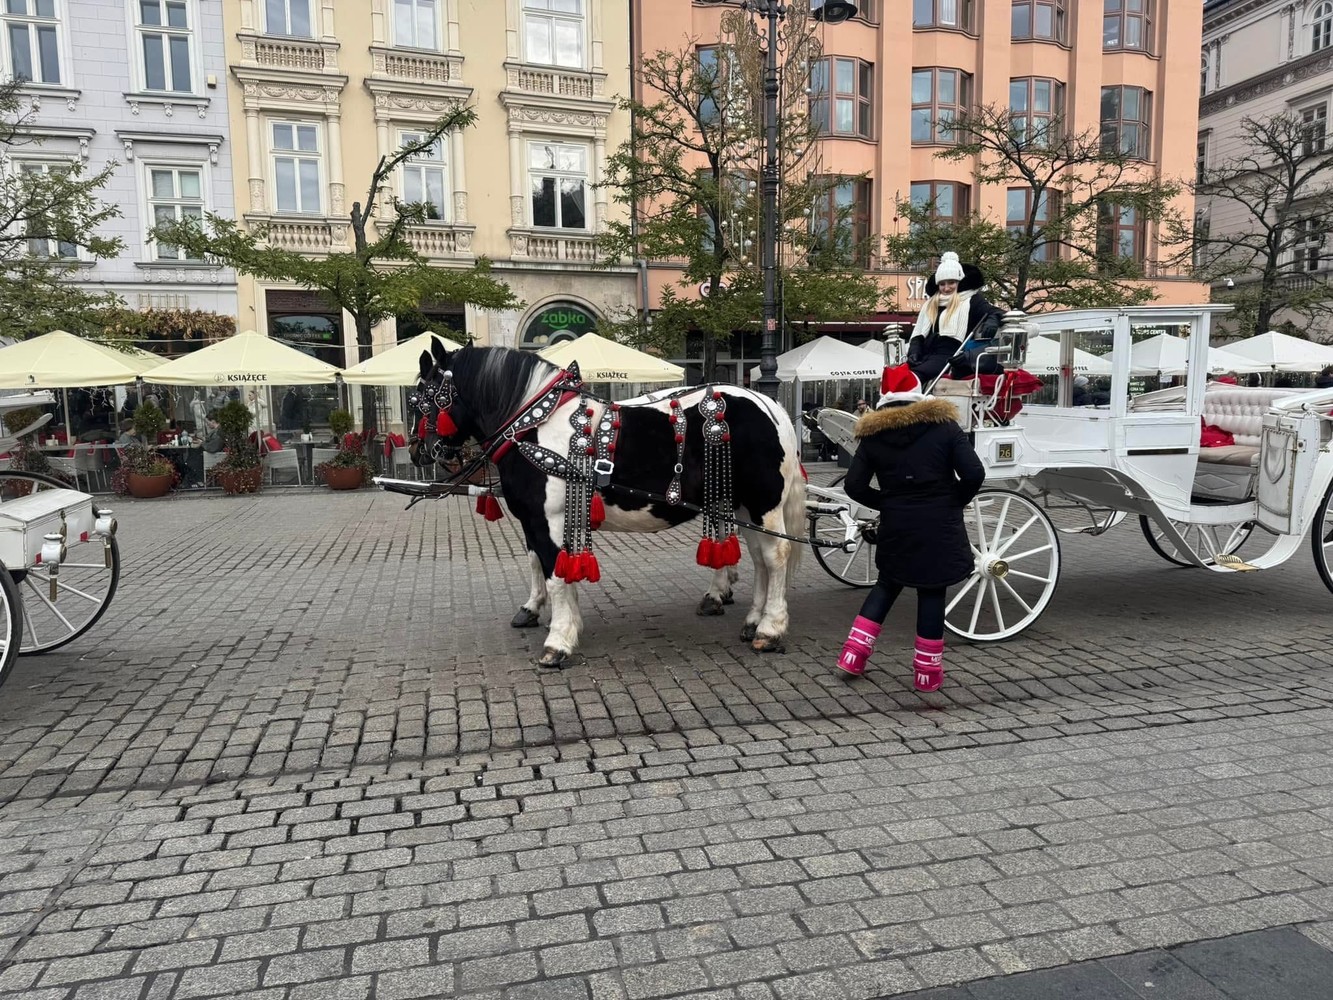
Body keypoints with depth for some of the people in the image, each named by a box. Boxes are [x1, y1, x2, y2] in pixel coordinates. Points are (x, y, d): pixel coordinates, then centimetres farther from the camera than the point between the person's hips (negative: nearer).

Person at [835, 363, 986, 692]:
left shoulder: (873, 436, 1)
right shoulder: (944, 426, -4)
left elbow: (854, 486, -5)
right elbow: (974, 474, -11)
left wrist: (886, 503, 7)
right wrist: (954, 503, 4)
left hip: (896, 527, 2)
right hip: (940, 527, -2)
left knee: (887, 584, 20)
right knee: (932, 592, 7)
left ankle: (854, 653, 16)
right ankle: (928, 670, 15)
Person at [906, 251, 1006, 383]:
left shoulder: (972, 301, 13)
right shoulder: (930, 305, 27)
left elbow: (993, 313, 0)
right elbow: (918, 334, 24)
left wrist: (992, 321, -25)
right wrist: (913, 352, 4)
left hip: (950, 357, -5)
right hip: (926, 356, 5)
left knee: (916, 374, -35)